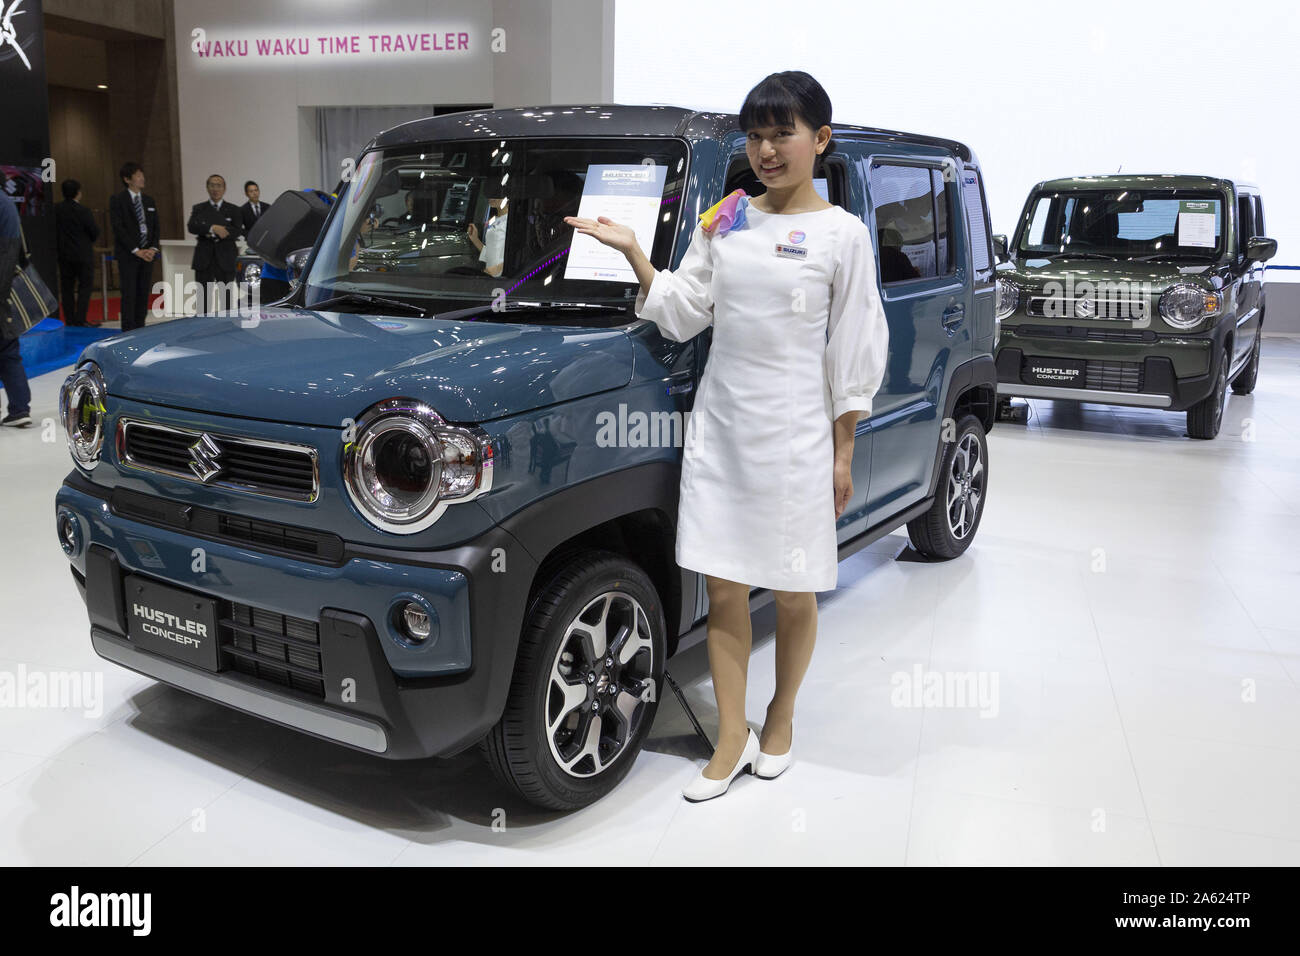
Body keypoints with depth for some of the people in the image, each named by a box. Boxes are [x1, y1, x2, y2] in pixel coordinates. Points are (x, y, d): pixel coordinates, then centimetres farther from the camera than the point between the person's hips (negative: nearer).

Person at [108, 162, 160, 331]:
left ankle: (140, 329, 12)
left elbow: (155, 227, 13)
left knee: (143, 294, 6)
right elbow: (118, 228, -10)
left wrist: (153, 248, -3)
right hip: (127, 256, -5)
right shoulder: (117, 200, -3)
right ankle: (128, 331, -4)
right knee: (129, 294, -6)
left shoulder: (149, 201, 14)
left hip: (147, 254, 5)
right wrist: (136, 250, -15)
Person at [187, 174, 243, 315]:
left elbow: (237, 231, -6)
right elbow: (192, 227, -6)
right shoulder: (198, 208, 11)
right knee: (203, 298, 1)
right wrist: (213, 228, -20)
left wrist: (213, 233, -14)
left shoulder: (233, 209, 9)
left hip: (226, 260, -1)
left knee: (227, 299, 1)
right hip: (204, 260, 1)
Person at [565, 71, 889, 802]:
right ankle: (733, 739, 20)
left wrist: (843, 451, -4)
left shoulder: (842, 234, -3)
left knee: (793, 594, 9)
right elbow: (683, 315, 5)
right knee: (724, 590, 7)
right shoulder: (724, 221, 8)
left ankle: (781, 717, 33)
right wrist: (632, 251, -6)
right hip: (719, 426, 3)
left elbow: (854, 353, -2)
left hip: (795, 434, -3)